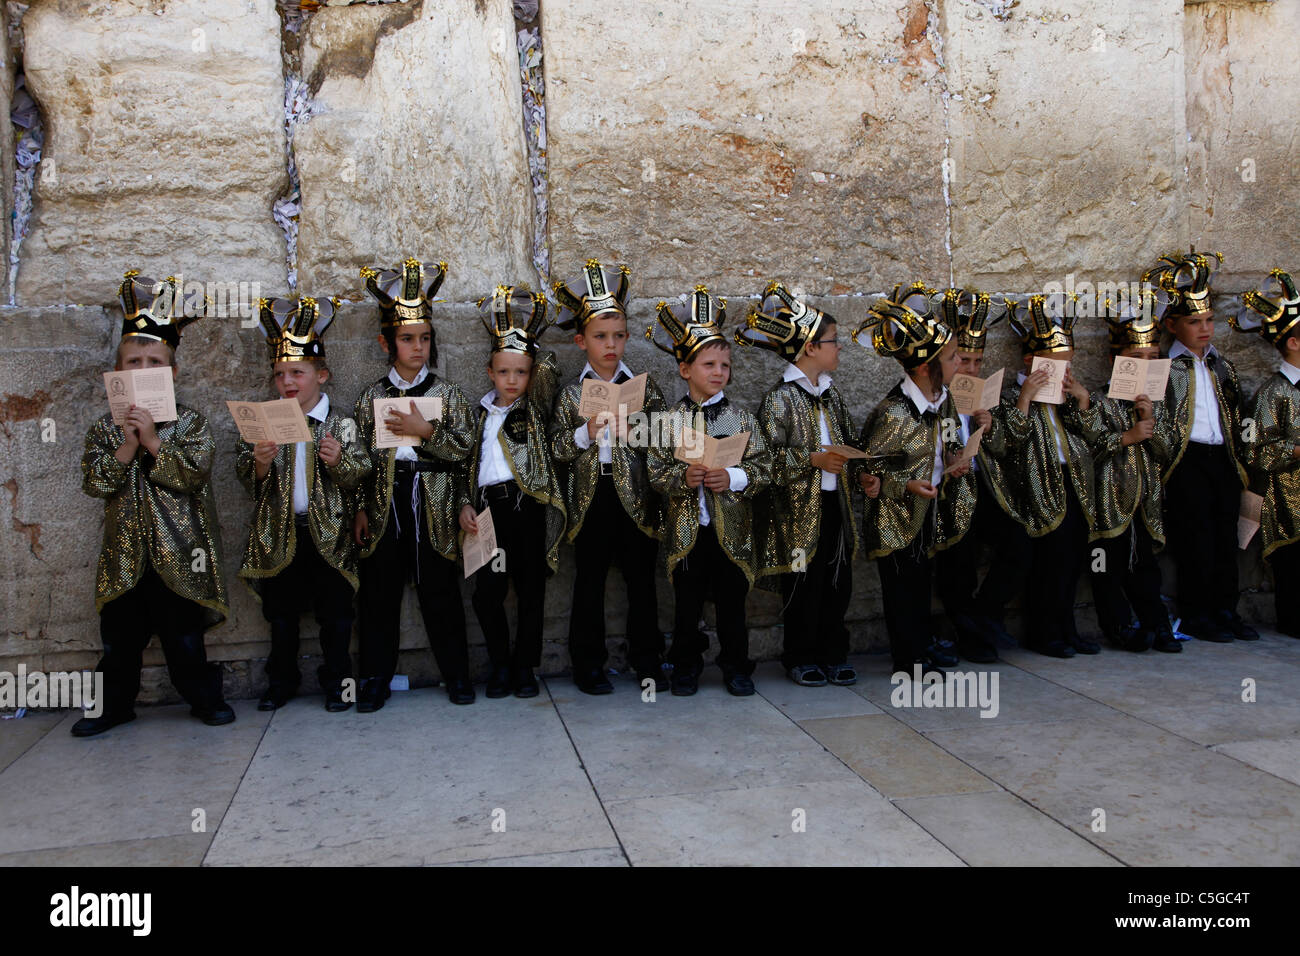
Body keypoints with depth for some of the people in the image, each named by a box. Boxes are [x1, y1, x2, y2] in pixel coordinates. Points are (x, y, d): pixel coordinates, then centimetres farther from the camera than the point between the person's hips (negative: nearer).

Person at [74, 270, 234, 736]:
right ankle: (114, 703, 28)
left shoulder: (190, 422, -1)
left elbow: (194, 473, -15)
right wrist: (125, 447, -17)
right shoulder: (104, 428, 6)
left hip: (178, 549, -3)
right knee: (120, 637, 12)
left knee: (185, 635, 6)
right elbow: (93, 481, -5)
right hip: (124, 551, 3)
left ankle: (204, 697, 22)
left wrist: (153, 441, -19)